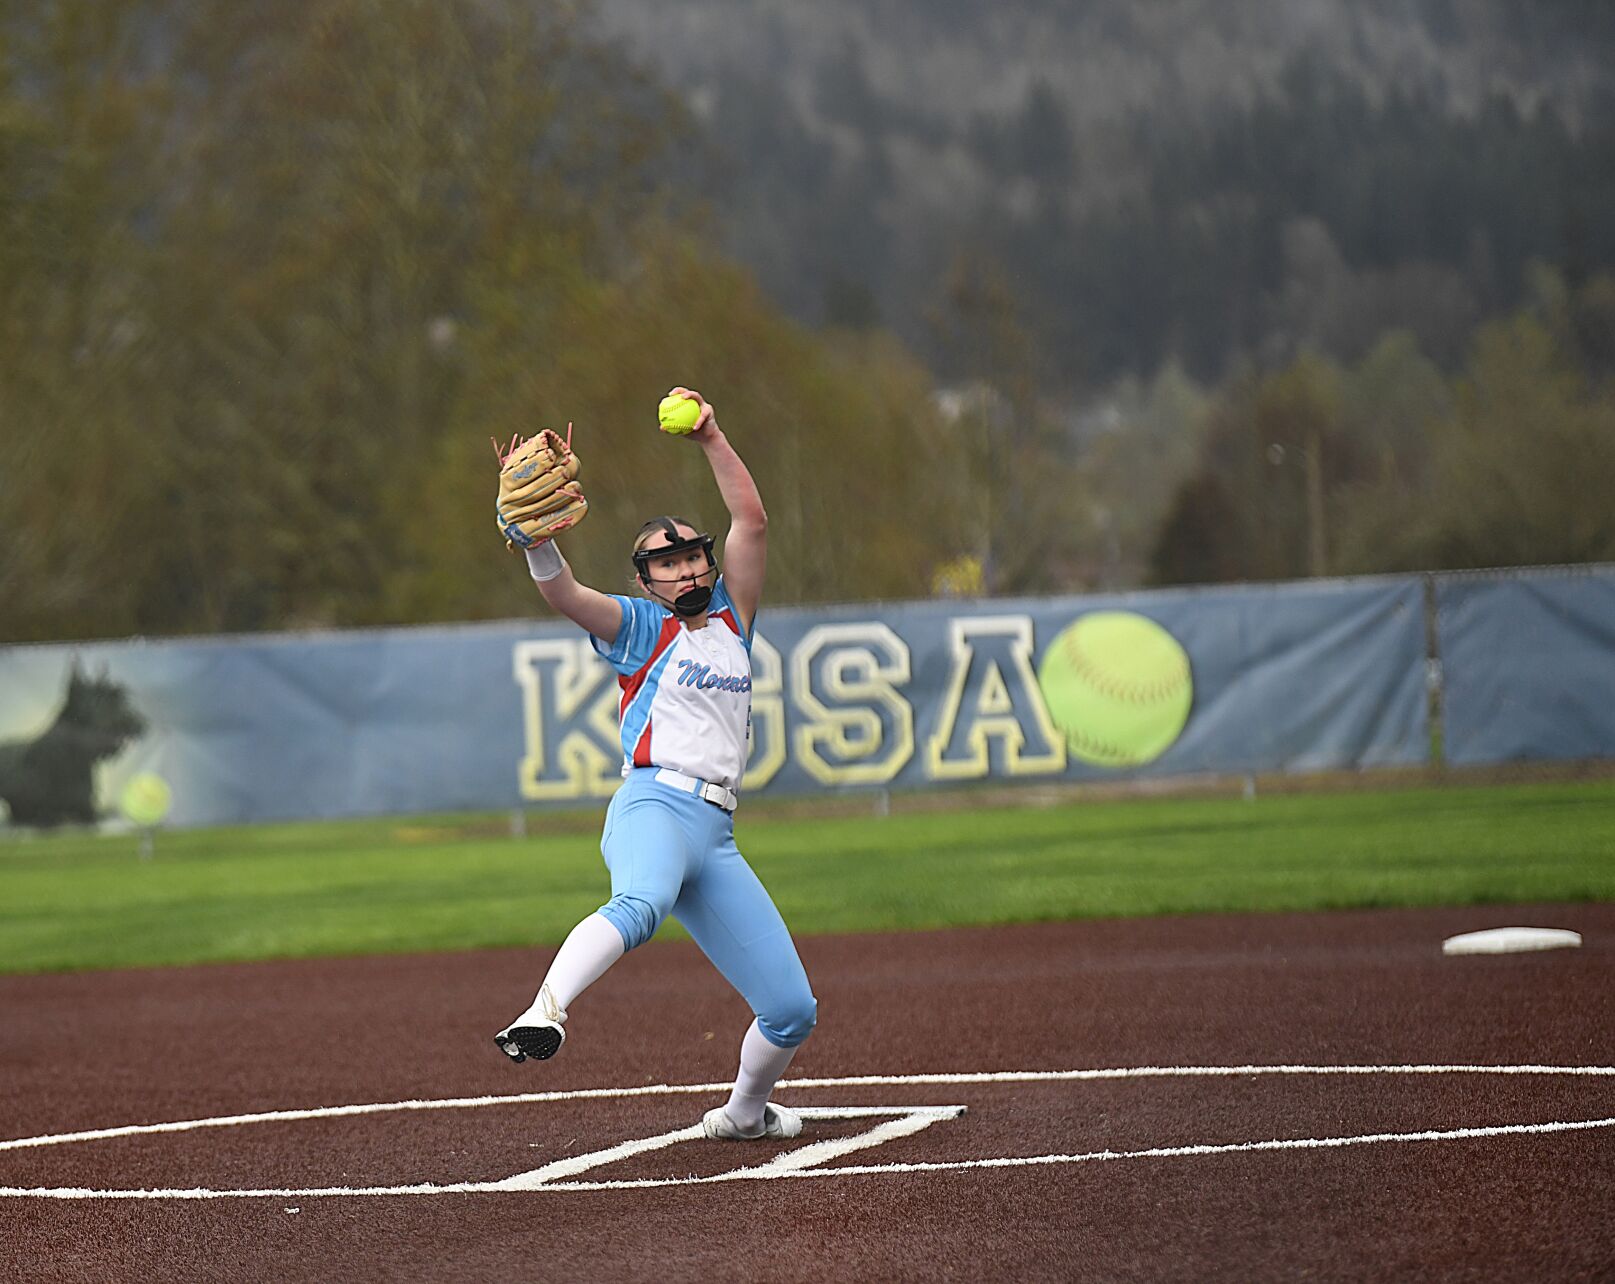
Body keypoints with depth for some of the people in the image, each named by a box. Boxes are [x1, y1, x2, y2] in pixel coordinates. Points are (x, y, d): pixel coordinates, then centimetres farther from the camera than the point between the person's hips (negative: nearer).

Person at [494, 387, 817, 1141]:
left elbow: (751, 521, 19)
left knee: (791, 1010, 3)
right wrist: (538, 532, -23)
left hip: (717, 837, 5)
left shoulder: (731, 619, 25)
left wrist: (712, 440, 14)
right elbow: (563, 595, -6)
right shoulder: (640, 627, 13)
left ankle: (743, 1114, 27)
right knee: (641, 905, -42)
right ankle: (544, 1011, -64)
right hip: (656, 805, -5)